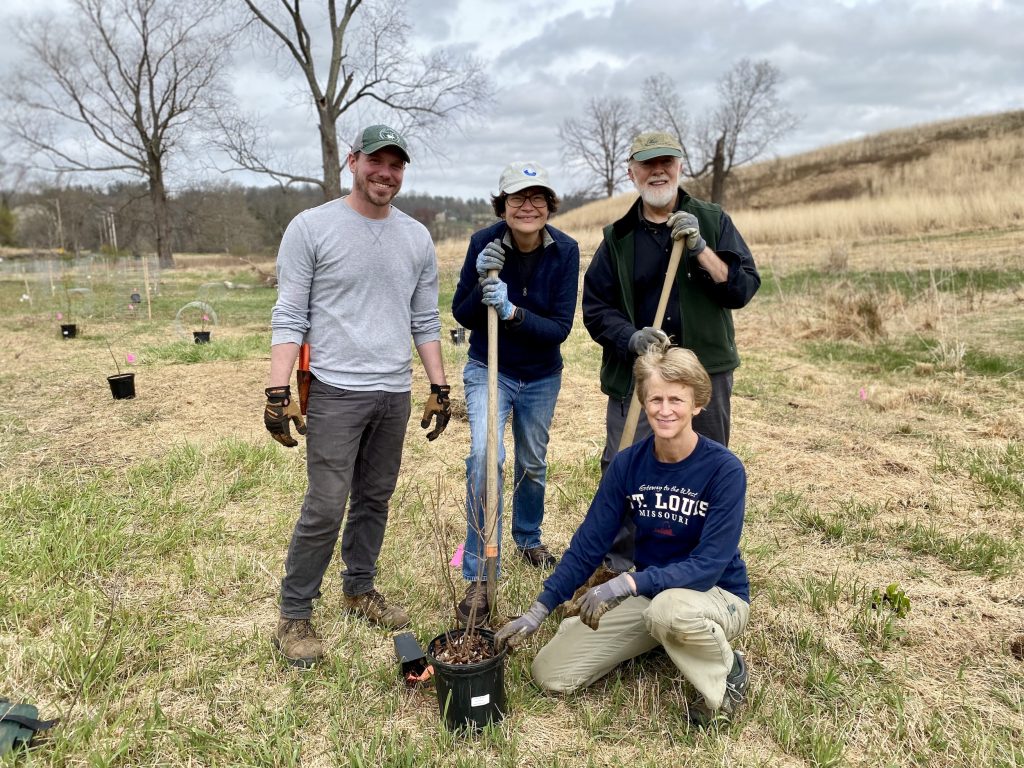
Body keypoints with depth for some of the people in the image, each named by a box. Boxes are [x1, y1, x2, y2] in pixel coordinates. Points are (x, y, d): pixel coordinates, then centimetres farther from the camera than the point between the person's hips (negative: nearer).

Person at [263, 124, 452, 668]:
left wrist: (439, 387, 9)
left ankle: (360, 588, 32)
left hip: (395, 395, 5)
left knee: (375, 500, 14)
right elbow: (289, 318, -6)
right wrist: (278, 393, -14)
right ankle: (294, 615, 12)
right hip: (336, 392, -5)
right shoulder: (311, 227, -4)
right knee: (325, 508, -5)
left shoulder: (417, 238, 9)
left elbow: (426, 321, 13)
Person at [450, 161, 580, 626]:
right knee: (485, 455, -22)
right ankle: (479, 577, -13)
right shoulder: (484, 242, -18)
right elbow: (460, 314, -11)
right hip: (489, 371, -2)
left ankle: (529, 539, 46)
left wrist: (513, 312, -34)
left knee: (533, 463, 17)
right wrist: (482, 285, -29)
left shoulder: (565, 251, -16)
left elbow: (561, 327, -18)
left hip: (542, 376, 2)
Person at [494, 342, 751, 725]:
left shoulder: (724, 469, -20)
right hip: (647, 592, 5)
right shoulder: (628, 463, -8)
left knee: (669, 609, -41)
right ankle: (657, 638, 15)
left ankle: (728, 672, -7)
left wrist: (628, 583, -34)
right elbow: (589, 543, -4)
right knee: (551, 673, -4)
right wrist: (539, 610, -8)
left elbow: (708, 566, -24)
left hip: (717, 595, -4)